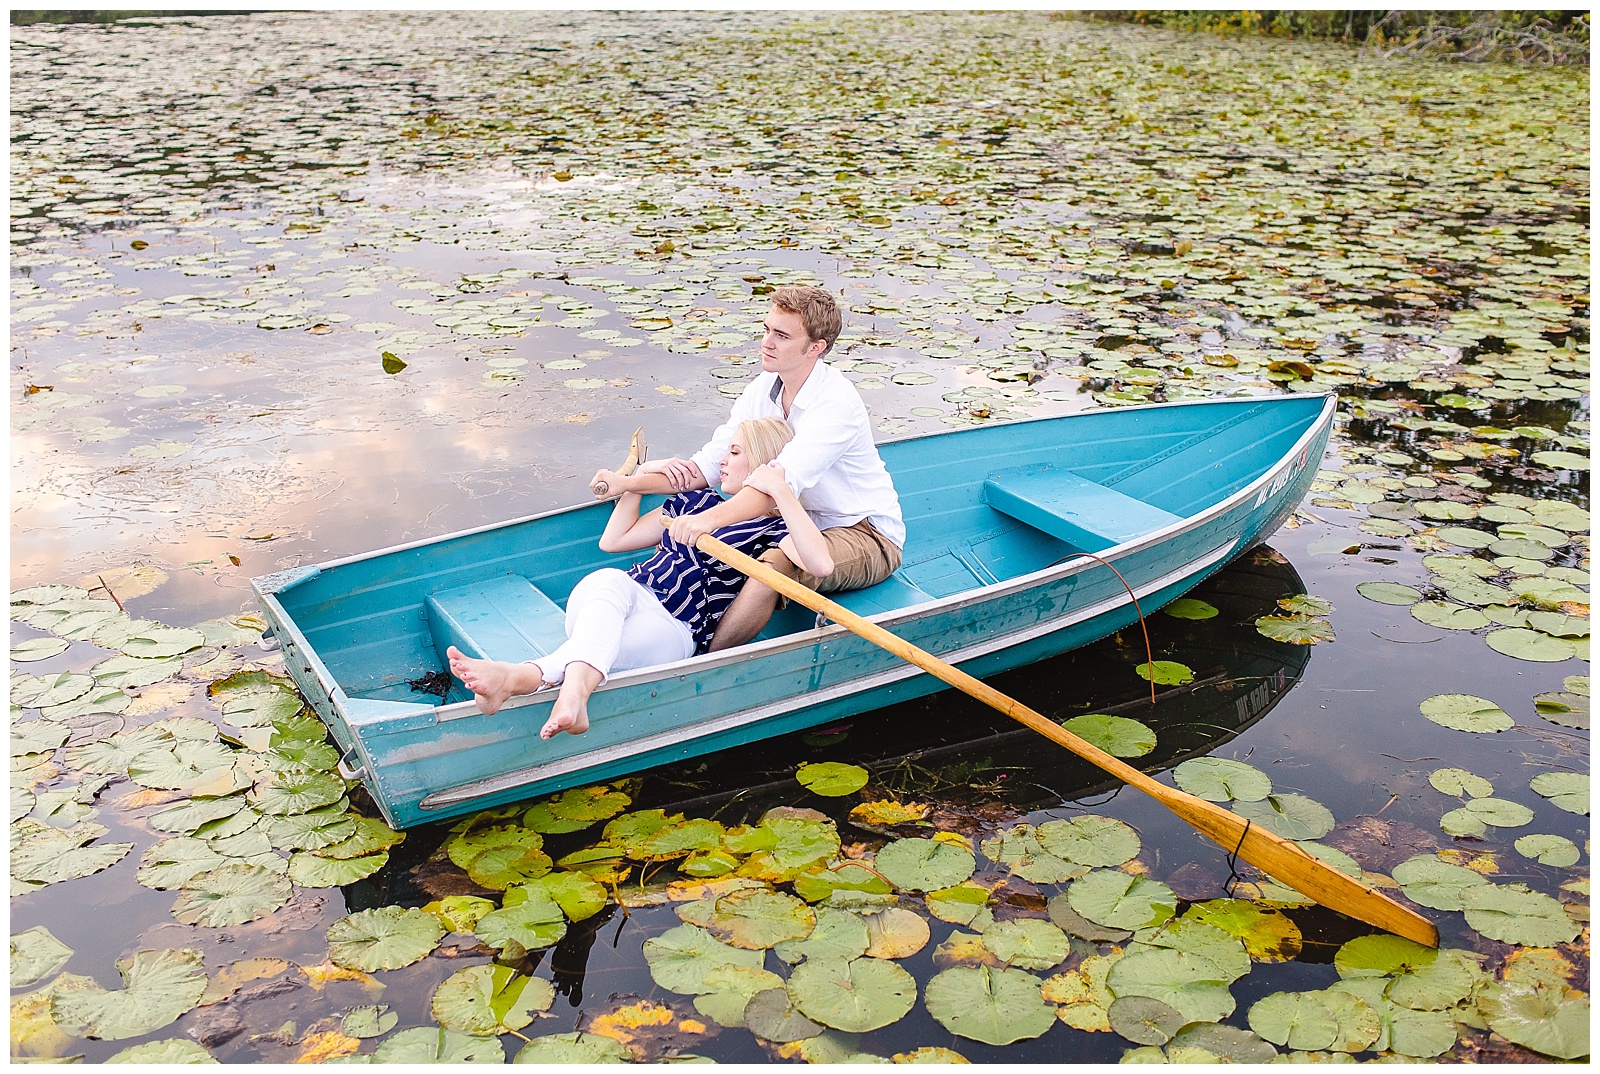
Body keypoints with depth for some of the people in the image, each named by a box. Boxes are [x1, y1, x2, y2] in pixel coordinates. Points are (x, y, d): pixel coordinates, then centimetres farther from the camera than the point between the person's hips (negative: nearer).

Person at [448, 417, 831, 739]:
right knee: (608, 579, -33)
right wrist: (632, 486, 27)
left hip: (674, 632, -4)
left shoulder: (772, 528, 8)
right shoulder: (697, 501, 29)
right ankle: (574, 693, -62)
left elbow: (821, 565, -19)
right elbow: (613, 540, 35)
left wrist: (781, 492, -18)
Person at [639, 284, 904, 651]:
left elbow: (782, 482, -39)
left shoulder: (837, 404, -26)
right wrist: (671, 469, -28)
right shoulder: (763, 389, -1)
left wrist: (710, 518, -53)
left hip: (867, 536, -8)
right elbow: (711, 463, -4)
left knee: (774, 566, -35)